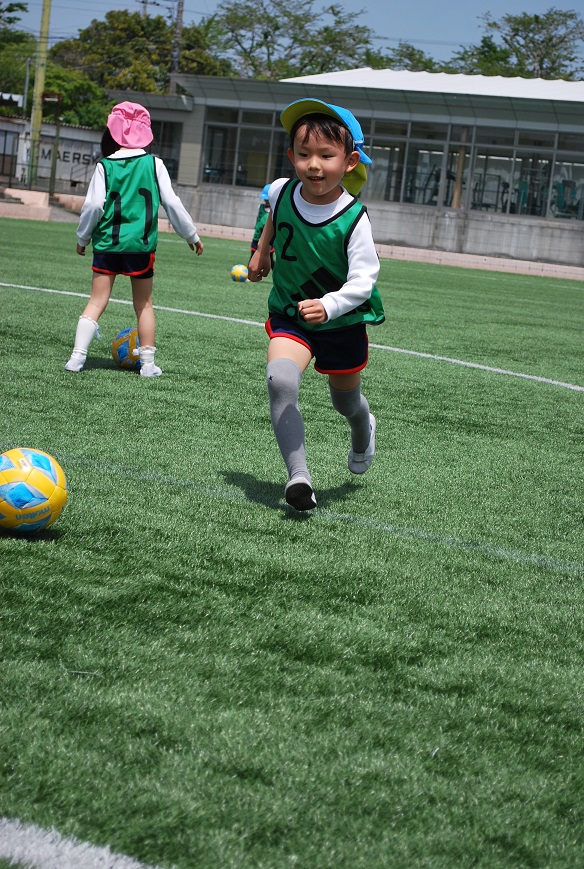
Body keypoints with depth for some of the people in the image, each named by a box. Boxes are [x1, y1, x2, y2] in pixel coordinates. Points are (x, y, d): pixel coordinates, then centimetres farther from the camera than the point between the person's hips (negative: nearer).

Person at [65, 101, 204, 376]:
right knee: (144, 304, 12)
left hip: (107, 242, 0)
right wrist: (192, 235, 11)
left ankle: (78, 356, -4)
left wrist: (83, 238, 10)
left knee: (97, 301, 5)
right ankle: (148, 363, 13)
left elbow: (93, 205, -5)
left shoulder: (105, 166, 0)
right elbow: (172, 203, 0)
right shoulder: (154, 164, 0)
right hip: (141, 244, 0)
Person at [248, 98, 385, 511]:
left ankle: (363, 430, 58)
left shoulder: (354, 219, -26)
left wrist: (328, 306, -44)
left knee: (346, 401, 20)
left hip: (342, 322, -2)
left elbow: (362, 281, -28)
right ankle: (299, 477, -28)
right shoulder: (283, 191, -13)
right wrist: (262, 250, 21)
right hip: (289, 314, 2)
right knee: (280, 382, -27)